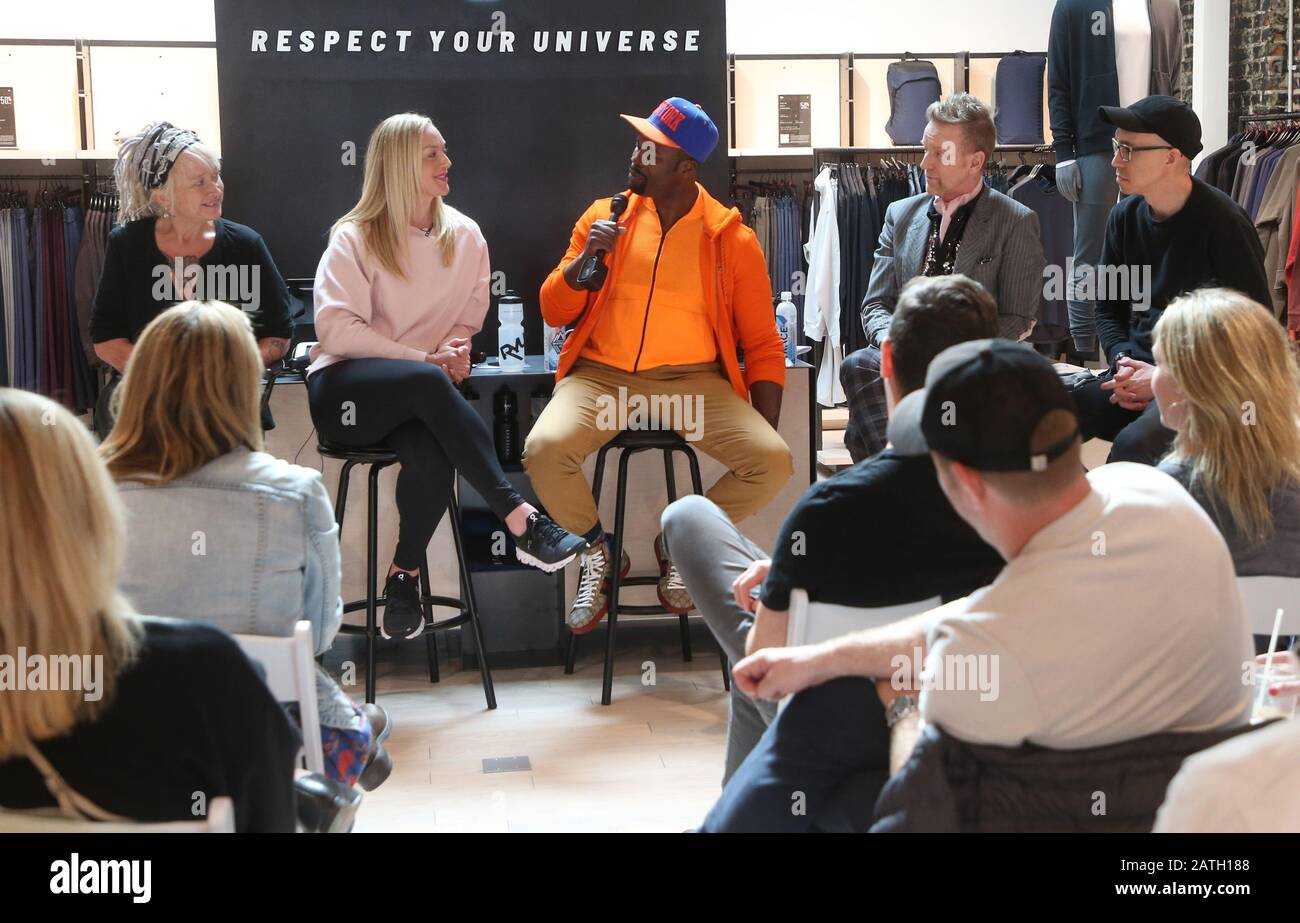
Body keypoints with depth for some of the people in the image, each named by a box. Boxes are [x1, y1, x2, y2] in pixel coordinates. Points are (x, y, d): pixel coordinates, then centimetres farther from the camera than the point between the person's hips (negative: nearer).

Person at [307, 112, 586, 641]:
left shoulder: (465, 236, 12)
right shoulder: (355, 238, 0)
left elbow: (468, 319, 20)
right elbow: (335, 329, -9)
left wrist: (454, 351, -5)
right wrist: (425, 359, -17)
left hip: (419, 397, 3)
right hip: (345, 391, -3)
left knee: (433, 455, -35)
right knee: (427, 381, -37)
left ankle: (405, 576, -14)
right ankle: (522, 522, -39)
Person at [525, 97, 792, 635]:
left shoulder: (732, 240, 3)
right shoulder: (605, 217, 8)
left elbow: (763, 345, 6)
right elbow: (553, 312, 10)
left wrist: (767, 433, -5)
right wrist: (585, 257, -9)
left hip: (693, 379, 0)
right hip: (602, 374, 1)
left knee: (773, 462, -24)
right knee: (544, 450, -30)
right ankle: (599, 549, 2)